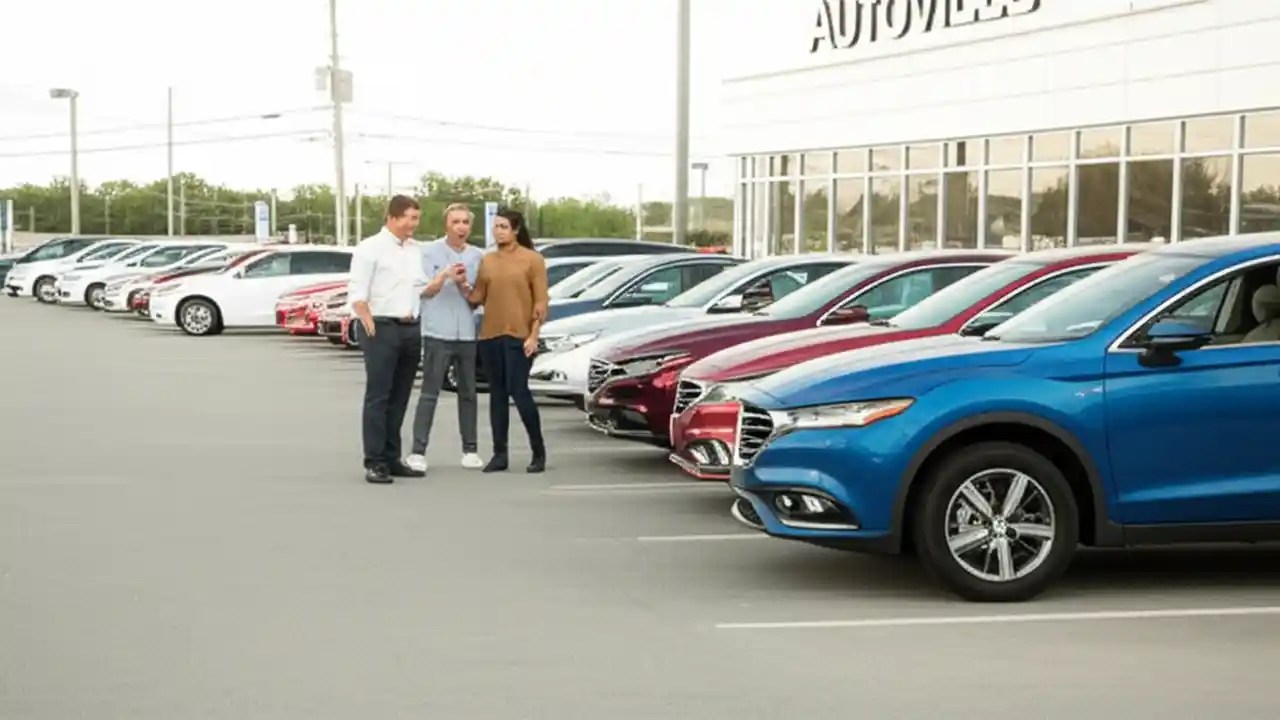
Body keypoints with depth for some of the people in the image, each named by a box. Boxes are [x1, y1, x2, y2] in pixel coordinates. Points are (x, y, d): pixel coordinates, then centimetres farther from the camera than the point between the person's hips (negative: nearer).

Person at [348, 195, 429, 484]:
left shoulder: (417, 251, 15)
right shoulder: (371, 248, -4)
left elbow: (425, 287, 22)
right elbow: (357, 294, -10)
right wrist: (369, 324, -18)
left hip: (411, 329, 7)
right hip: (382, 328, -7)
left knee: (399, 398, 9)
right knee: (378, 396, -7)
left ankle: (392, 458, 15)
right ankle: (375, 463, -7)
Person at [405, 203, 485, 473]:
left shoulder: (477, 256, 9)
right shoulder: (430, 252, 1)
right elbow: (424, 291, -1)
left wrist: (463, 283, -12)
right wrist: (445, 276, -18)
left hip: (467, 334, 3)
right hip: (437, 333, -3)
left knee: (468, 393, 8)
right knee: (429, 393, -5)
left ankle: (470, 449, 15)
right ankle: (418, 451, -5)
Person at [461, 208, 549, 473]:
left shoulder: (532, 259, -1)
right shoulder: (487, 260, 11)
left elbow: (540, 301, -4)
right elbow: (478, 297, 10)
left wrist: (533, 335, -11)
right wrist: (464, 286, -10)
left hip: (518, 336, -5)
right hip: (490, 335, 5)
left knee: (518, 391, -9)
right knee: (497, 394, 7)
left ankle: (538, 452, 5)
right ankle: (500, 454, 11)